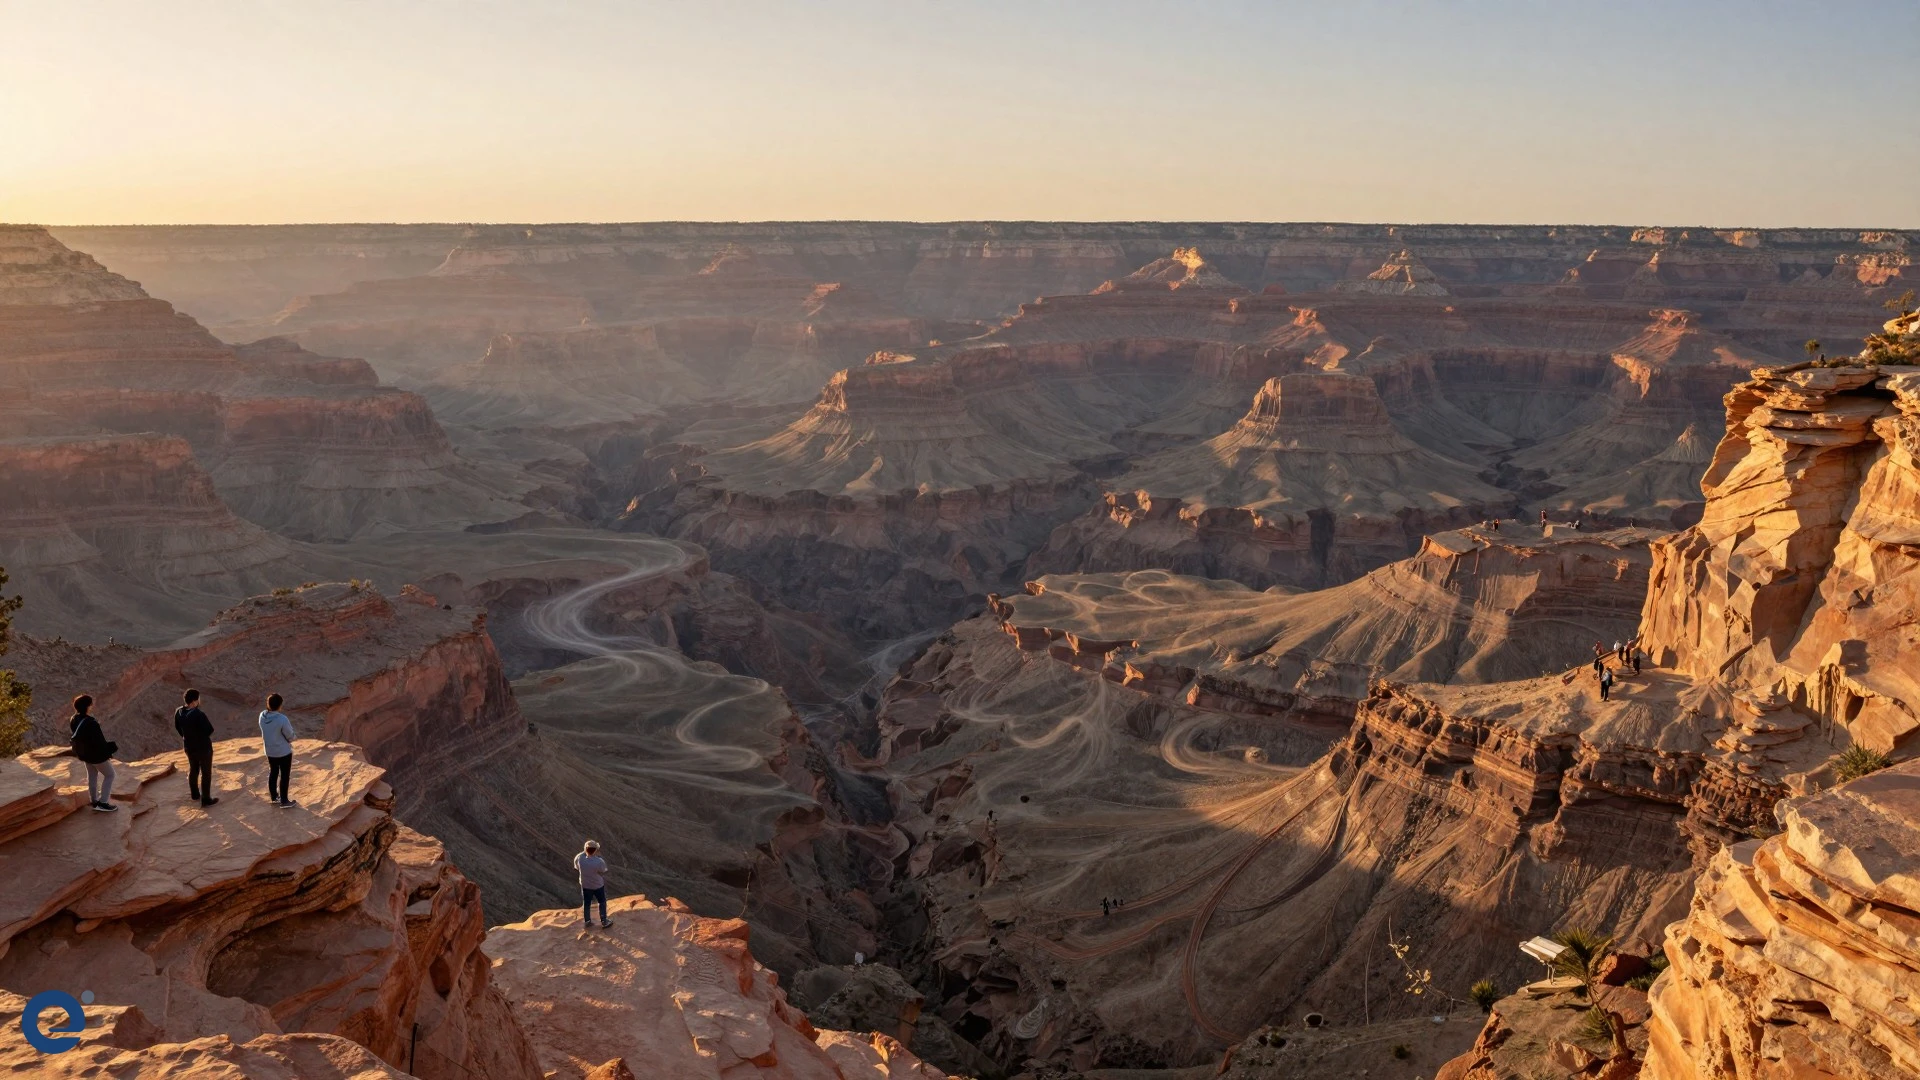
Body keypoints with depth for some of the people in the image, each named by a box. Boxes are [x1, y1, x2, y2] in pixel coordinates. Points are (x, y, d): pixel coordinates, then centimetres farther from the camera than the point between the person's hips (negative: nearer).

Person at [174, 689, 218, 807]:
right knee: (206, 773, 7)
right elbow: (210, 730, -25)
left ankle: (195, 795, 40)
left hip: (189, 746, 7)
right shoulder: (199, 715, -33)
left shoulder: (178, 712, -9)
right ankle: (206, 799, 15)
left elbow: (178, 728, 6)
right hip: (203, 747, -7)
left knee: (193, 770, 25)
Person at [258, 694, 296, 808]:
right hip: (284, 752, -6)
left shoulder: (262, 716, -11)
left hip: (270, 751, 6)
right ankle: (284, 801, 18)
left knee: (273, 773, 22)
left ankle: (274, 797, 36)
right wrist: (289, 740, 5)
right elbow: (290, 736, -17)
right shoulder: (282, 719, -29)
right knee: (284, 776, 9)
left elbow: (265, 732, 5)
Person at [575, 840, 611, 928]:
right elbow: (603, 871, -15)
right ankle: (604, 921, 34)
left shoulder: (579, 859, -28)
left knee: (586, 903, 24)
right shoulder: (599, 862, -35)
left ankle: (587, 921, 41)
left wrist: (584, 852, -7)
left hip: (585, 885, 3)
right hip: (598, 886, -3)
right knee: (602, 902, 22)